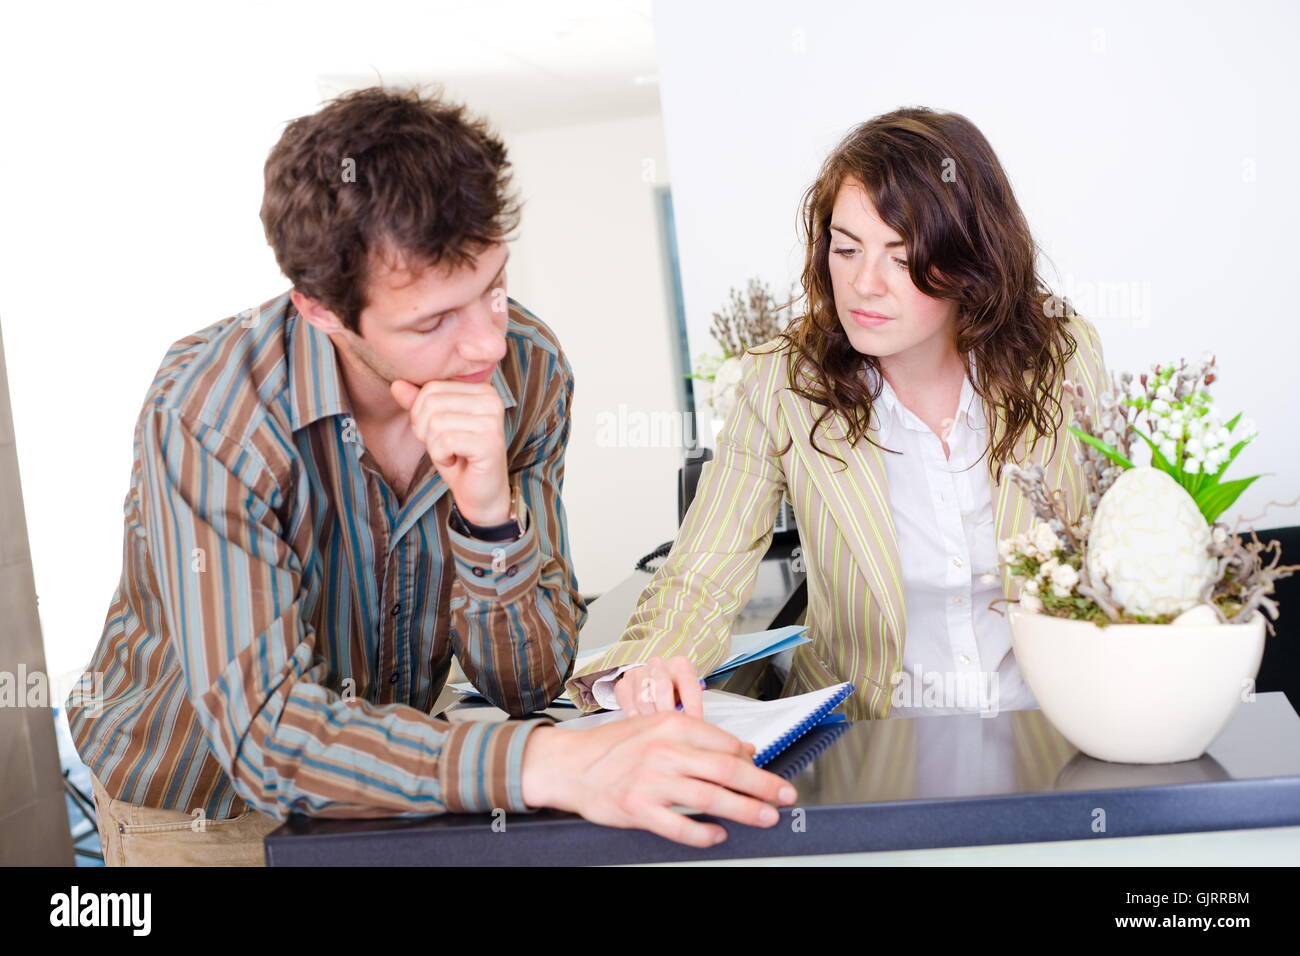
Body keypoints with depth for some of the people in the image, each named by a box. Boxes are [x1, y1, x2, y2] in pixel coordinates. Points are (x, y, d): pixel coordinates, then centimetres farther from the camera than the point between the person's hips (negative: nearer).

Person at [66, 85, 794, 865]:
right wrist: (551, 764, -46)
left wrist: (490, 515, -32)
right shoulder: (209, 414, -26)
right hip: (196, 809, -3)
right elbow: (266, 733, -33)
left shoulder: (528, 371, -15)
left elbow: (526, 686, -13)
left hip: (381, 791, 4)